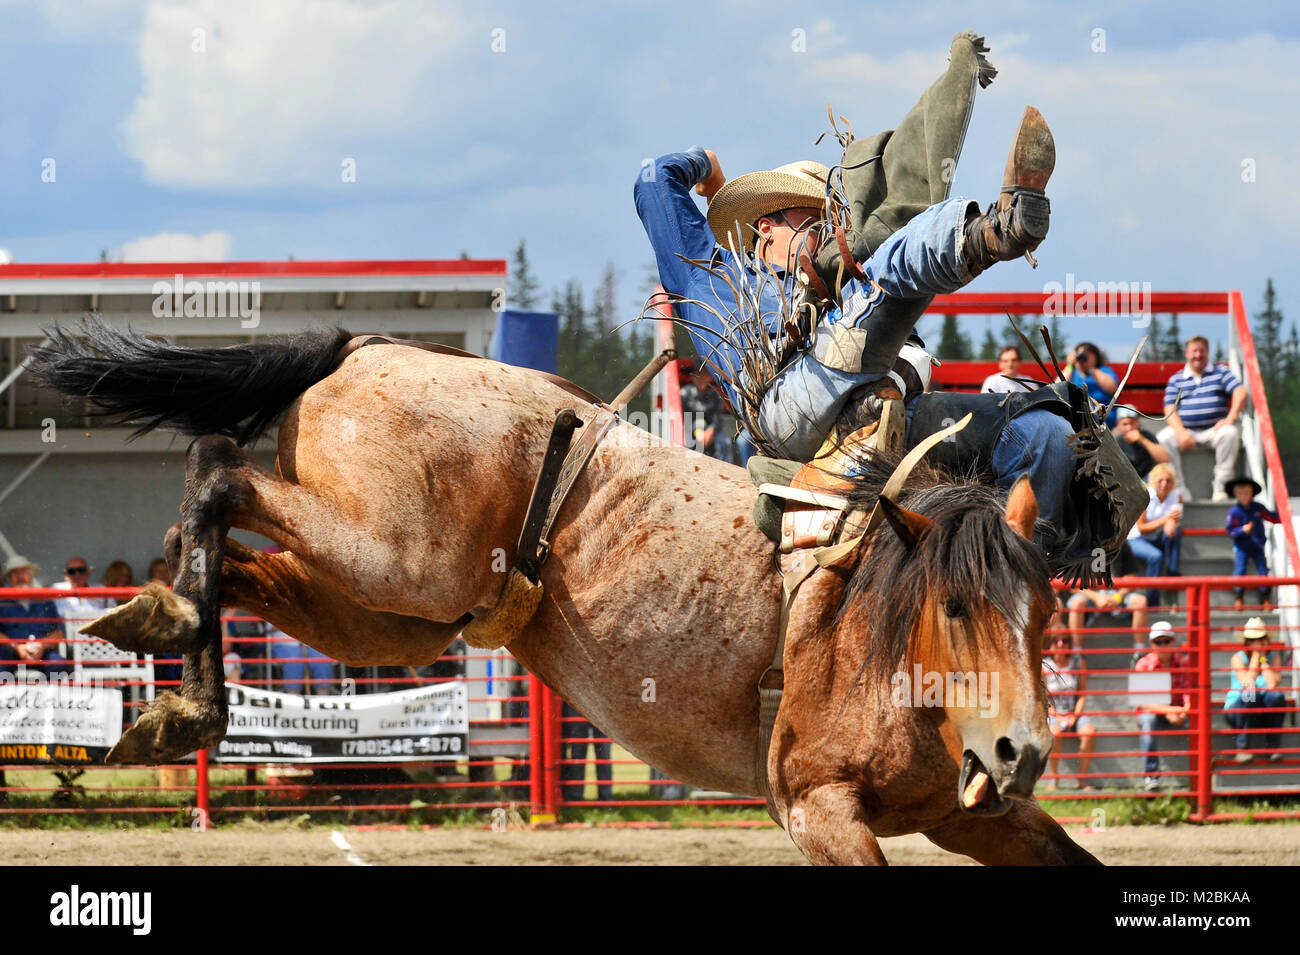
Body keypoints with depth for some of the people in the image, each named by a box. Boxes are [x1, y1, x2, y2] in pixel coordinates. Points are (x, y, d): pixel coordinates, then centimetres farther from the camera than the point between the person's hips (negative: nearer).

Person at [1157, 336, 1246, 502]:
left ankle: (1221, 485, -26)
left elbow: (1240, 392, -2)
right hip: (1186, 430, 1)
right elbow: (1170, 409, 3)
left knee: (1230, 433, -35)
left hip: (1214, 430, -1)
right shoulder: (1176, 380, 15)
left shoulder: (1221, 372, 12)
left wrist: (1231, 418, -19)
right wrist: (1181, 432, -16)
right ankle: (1179, 489, -27)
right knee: (1163, 438, -29)